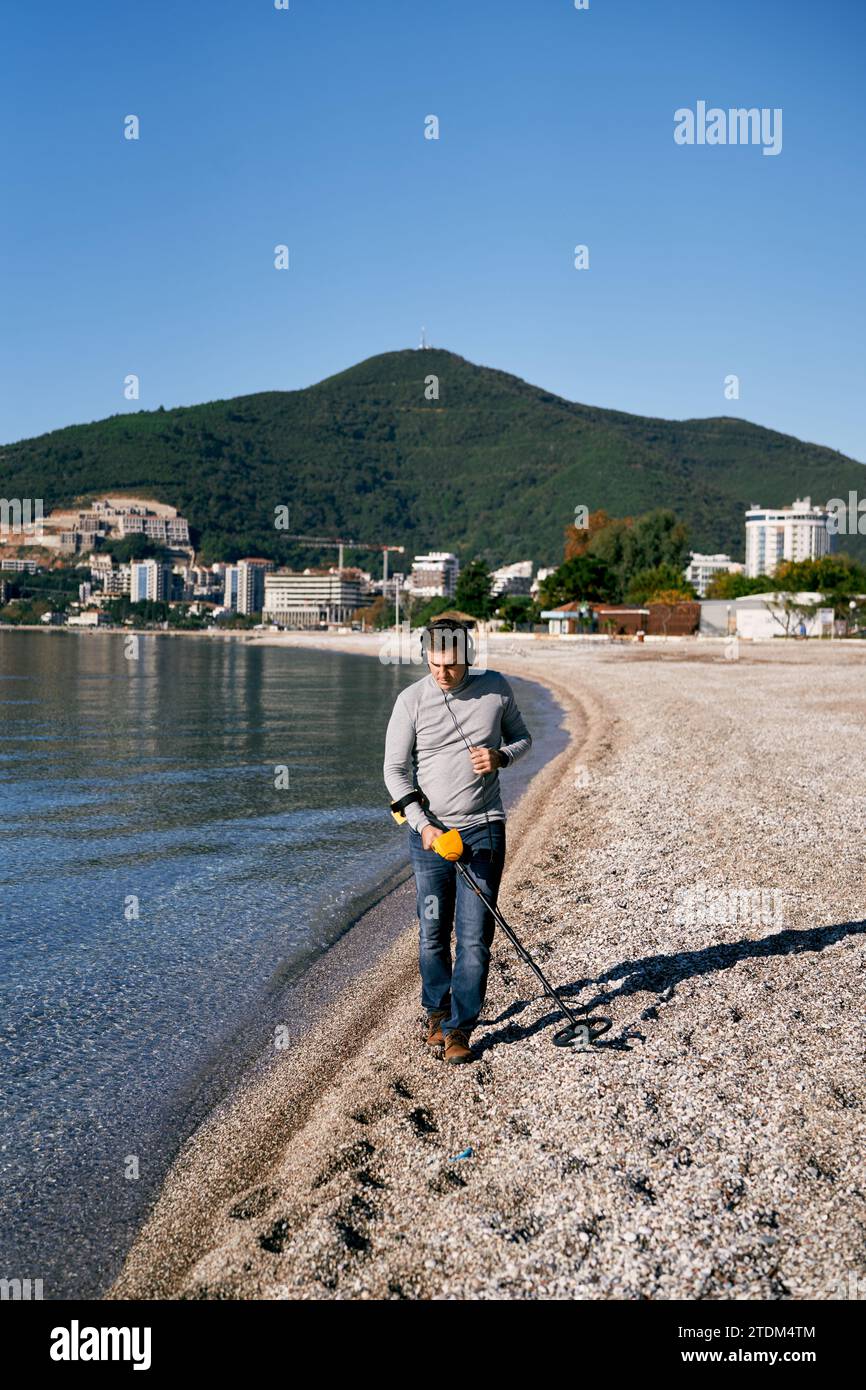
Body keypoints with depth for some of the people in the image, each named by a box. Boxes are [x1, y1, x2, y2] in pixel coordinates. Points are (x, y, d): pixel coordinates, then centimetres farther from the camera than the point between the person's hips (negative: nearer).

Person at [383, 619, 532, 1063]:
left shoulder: (496, 688, -1)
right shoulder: (411, 700, -6)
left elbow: (521, 737, 14)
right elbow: (396, 769, -4)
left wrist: (501, 756, -9)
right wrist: (422, 824, -14)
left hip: (484, 830, 0)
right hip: (429, 831, 0)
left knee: (474, 936, -1)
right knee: (433, 933, 9)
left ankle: (459, 1027, 12)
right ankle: (436, 1010, 33)